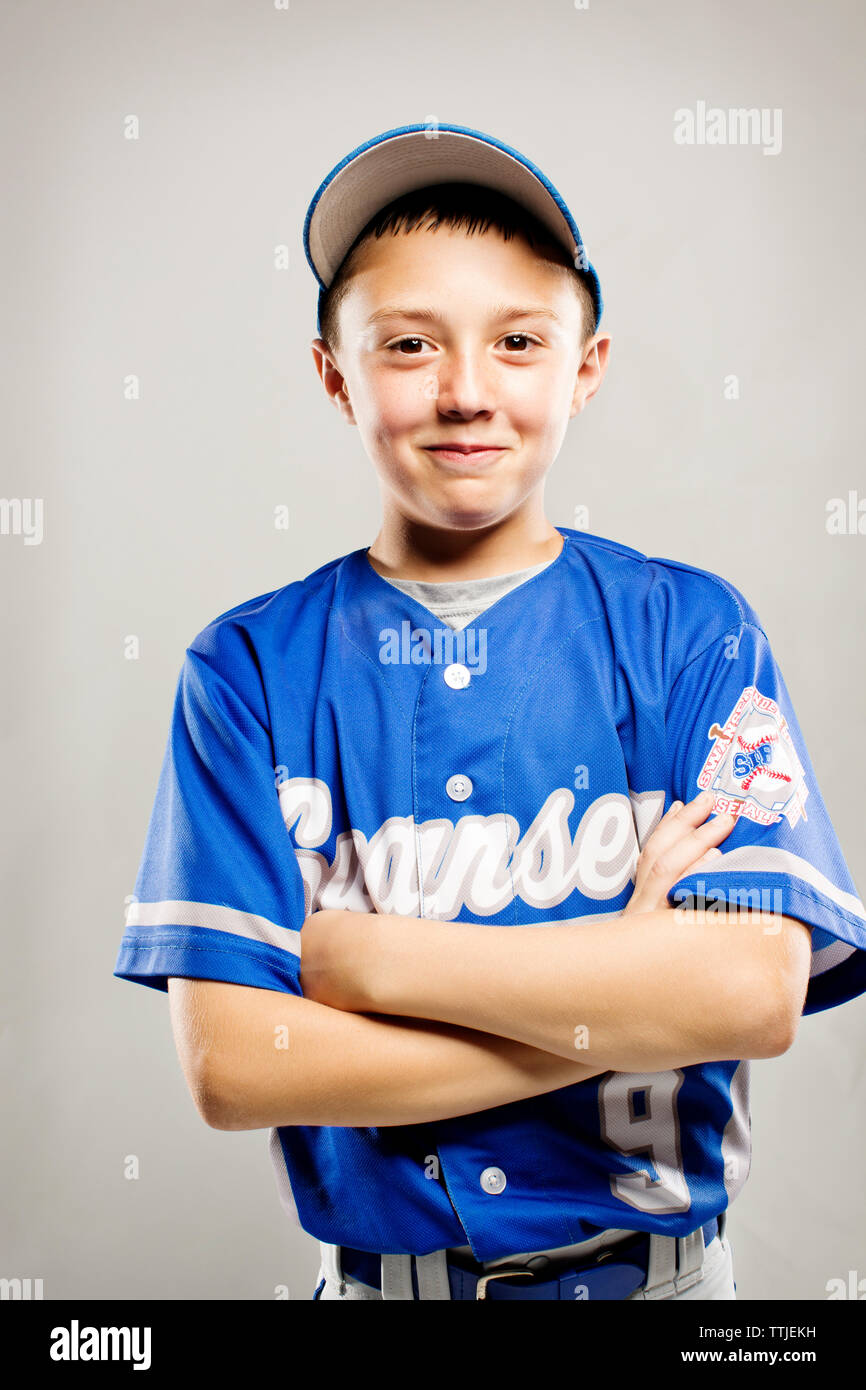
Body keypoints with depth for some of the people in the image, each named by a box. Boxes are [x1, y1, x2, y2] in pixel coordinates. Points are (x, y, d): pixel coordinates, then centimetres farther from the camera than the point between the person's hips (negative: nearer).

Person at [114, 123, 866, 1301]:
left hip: (658, 1271, 0)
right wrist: (621, 998, -19)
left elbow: (755, 992, -20)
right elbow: (228, 1064, -16)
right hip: (377, 1272, 0)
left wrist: (363, 955, -19)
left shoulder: (694, 630, -9)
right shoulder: (251, 664, -9)